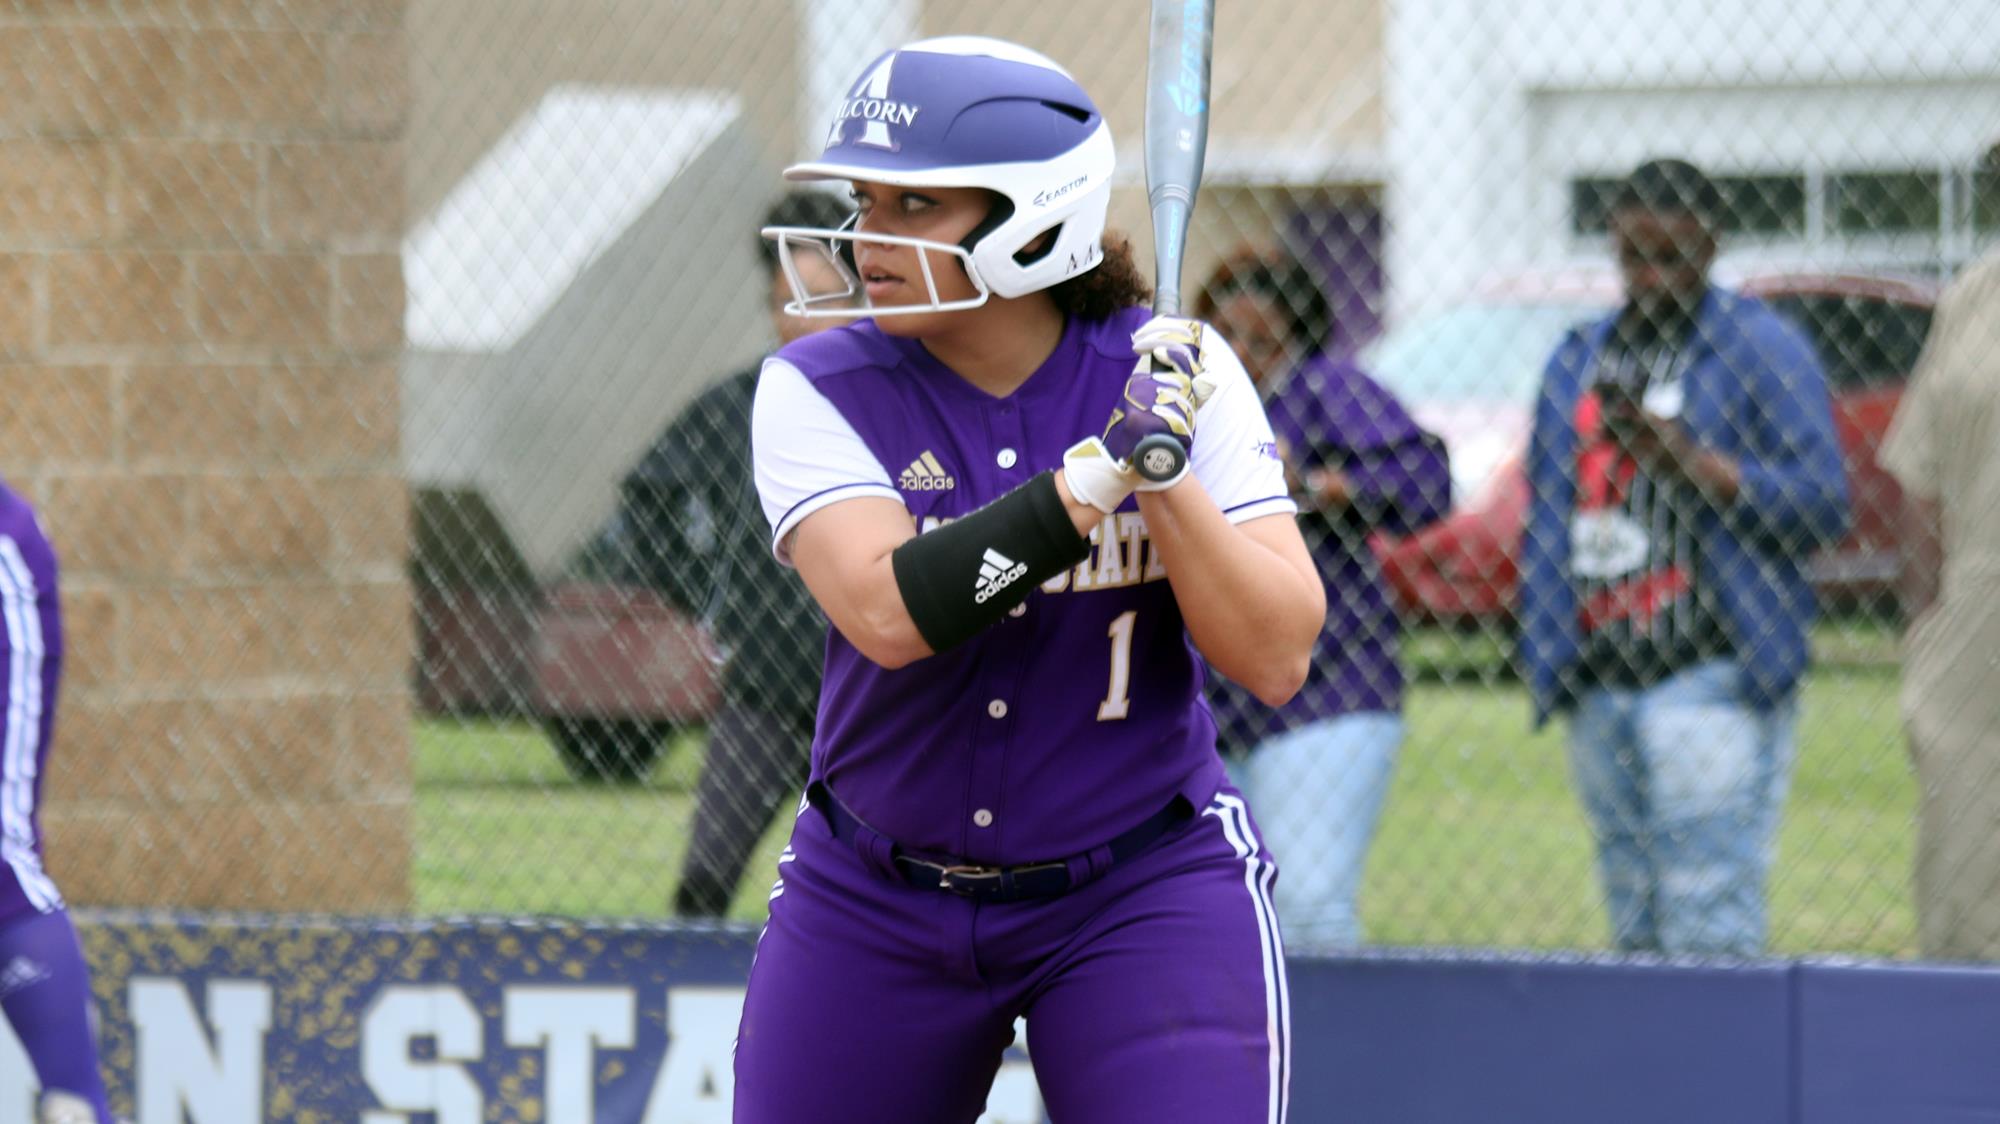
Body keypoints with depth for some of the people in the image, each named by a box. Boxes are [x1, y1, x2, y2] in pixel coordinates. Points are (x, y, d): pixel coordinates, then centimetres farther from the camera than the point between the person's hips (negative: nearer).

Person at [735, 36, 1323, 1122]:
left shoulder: (1180, 377, -7)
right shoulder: (818, 391, -9)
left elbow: (1276, 660, -13)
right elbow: (889, 615, -26)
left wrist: (1166, 470, -24)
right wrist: (1102, 468, -28)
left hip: (1145, 892, -1)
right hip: (874, 900, 1)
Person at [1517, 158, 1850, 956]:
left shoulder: (1761, 349, 1)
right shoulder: (1577, 360, 20)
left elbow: (1822, 503, -6)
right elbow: (1545, 522, 24)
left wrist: (1686, 460, -16)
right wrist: (1542, 652, 12)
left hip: (1711, 678, -6)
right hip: (1597, 685, 7)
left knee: (1706, 922, -15)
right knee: (1635, 923, 8)